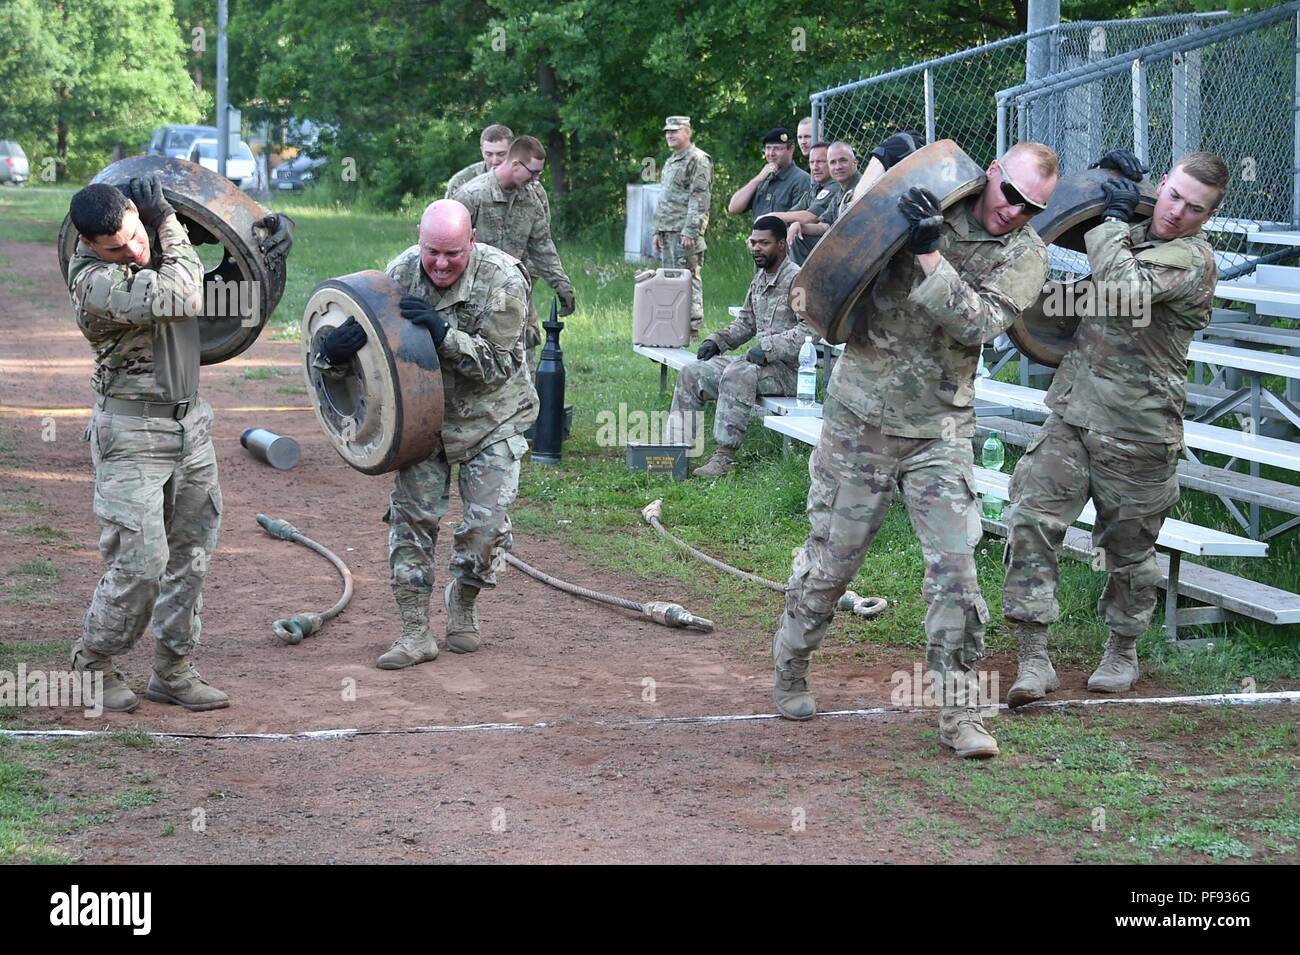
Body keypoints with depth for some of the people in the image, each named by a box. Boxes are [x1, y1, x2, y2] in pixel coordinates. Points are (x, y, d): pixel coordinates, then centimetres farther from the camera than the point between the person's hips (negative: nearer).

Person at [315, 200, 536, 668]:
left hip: (490, 419, -2)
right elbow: (360, 337, -9)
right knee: (412, 515, -5)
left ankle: (463, 601, 25)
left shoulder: (502, 280, -22)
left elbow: (498, 364, -22)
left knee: (486, 524, -6)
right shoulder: (401, 273, -13)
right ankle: (415, 632, 3)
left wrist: (443, 333, -36)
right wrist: (334, 350, -35)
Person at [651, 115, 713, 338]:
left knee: (688, 279, -10)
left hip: (685, 231, -10)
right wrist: (658, 231, 20)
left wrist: (690, 231, -21)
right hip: (668, 232, 10)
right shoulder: (671, 162, 22)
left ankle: (693, 327, -9)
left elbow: (700, 199, -15)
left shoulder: (698, 160, -8)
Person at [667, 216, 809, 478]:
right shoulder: (759, 279, 16)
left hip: (788, 369, -9)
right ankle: (678, 444, -4)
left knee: (736, 375, -35)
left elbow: (810, 330, -23)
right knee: (691, 373, -2)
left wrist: (768, 348, -26)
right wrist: (716, 341, 8)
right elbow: (745, 323, 25)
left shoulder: (797, 280, -13)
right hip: (759, 362, 9)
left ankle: (725, 455, -33)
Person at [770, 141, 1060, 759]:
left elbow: (976, 324, -18)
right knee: (831, 556, 9)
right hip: (861, 413, 0)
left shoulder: (1025, 254, -2)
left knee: (955, 564, -9)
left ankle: (959, 713, -2)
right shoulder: (926, 203, -1)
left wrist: (930, 255, -27)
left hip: (940, 429, 0)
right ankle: (789, 673, 32)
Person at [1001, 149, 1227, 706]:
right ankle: (1034, 658, -8)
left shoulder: (1193, 261, -12)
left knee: (1129, 547, 10)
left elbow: (1124, 292, -28)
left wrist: (1115, 221, -15)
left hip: (1135, 433, -6)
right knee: (1032, 520, -9)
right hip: (1074, 414, 6)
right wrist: (1115, 181, 12)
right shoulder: (1135, 233, 11)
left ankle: (1122, 651, 32)